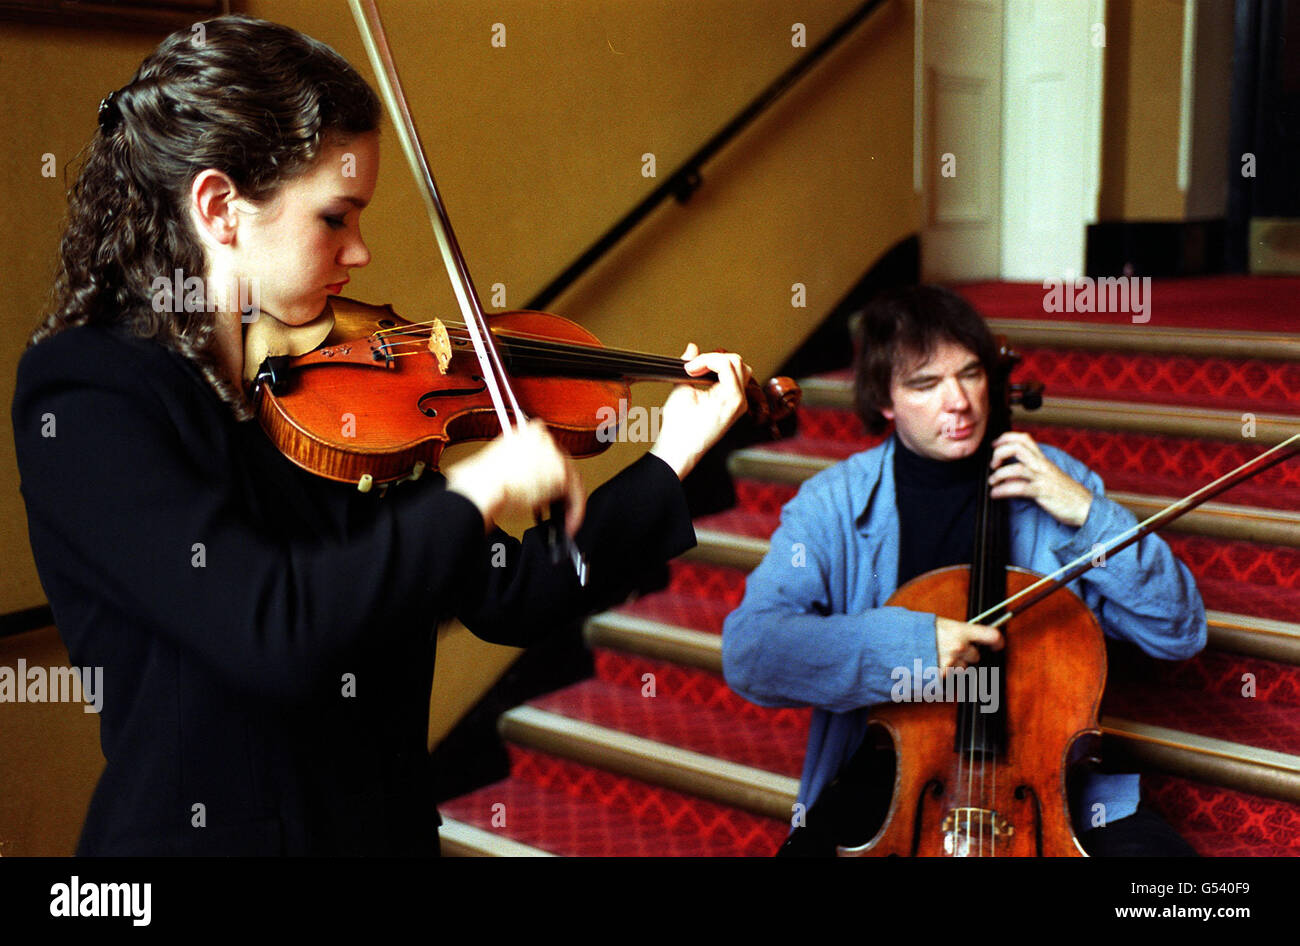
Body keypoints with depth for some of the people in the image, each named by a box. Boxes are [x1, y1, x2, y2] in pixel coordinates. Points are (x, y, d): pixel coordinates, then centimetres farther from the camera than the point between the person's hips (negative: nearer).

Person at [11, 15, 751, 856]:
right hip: (204, 827, -4)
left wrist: (674, 460, 3)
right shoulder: (81, 393, -14)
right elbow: (274, 632, -27)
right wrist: (480, 489, -19)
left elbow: (508, 598, 5)